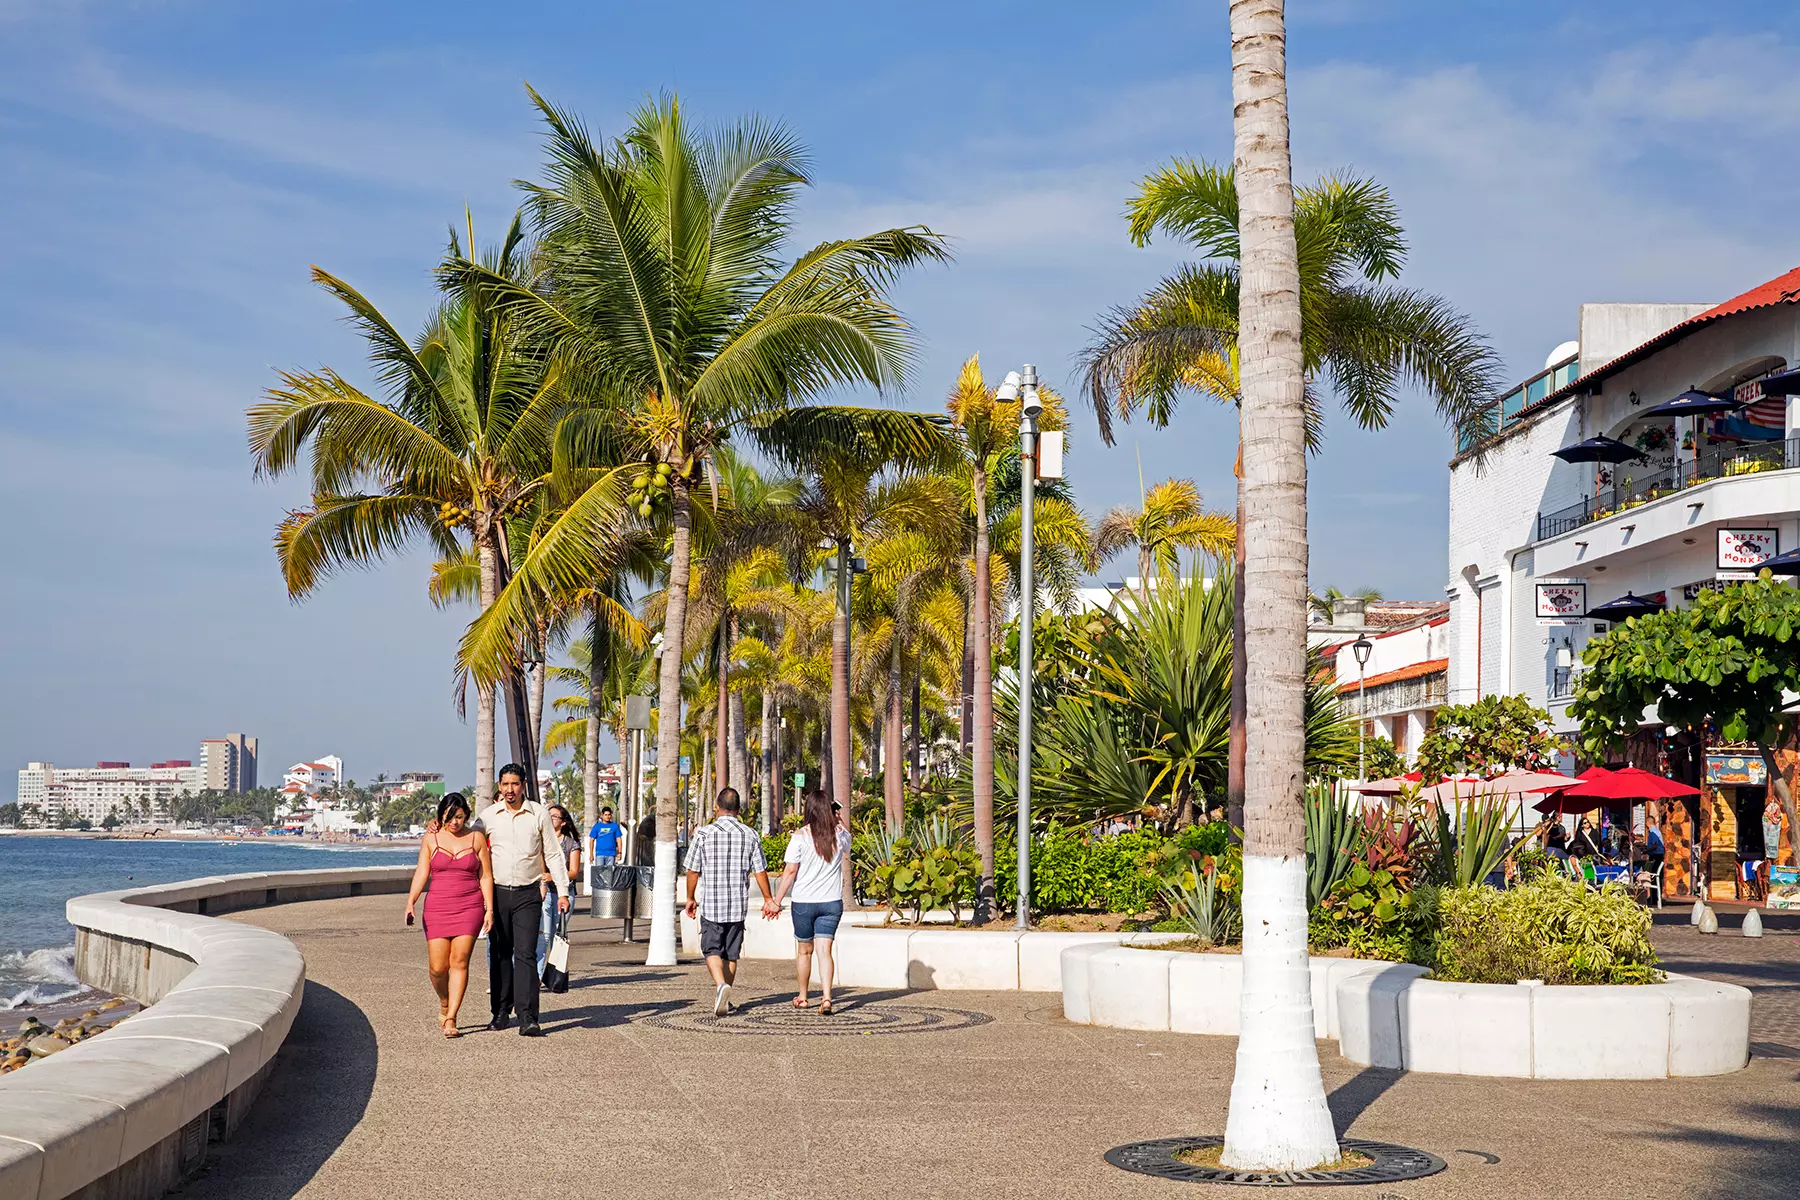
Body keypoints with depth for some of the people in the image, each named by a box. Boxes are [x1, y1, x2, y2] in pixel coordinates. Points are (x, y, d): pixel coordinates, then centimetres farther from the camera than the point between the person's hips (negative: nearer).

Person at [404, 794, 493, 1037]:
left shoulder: (476, 838, 6)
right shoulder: (431, 839, 7)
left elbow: (486, 876, 6)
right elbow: (421, 873, 1)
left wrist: (489, 909, -2)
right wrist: (410, 902, -12)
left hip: (469, 907, -1)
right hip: (437, 907, 1)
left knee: (459, 961, -10)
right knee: (437, 967, -4)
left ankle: (451, 1018, -8)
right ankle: (444, 1003, 25)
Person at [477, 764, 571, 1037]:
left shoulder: (539, 814, 1)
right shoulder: (488, 816, 4)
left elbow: (554, 854, 6)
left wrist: (562, 891, 2)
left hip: (527, 894, -2)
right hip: (497, 892, 2)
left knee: (525, 954, -11)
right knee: (499, 954, 7)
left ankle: (527, 1019, -16)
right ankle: (501, 1012, 19)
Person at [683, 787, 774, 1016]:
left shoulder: (704, 834, -6)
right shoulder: (750, 835, -1)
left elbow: (693, 871, -2)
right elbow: (760, 871, 1)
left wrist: (690, 898, 12)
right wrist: (768, 899, 12)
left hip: (711, 904, -2)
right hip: (739, 905, 2)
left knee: (712, 950, 3)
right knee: (731, 954, 13)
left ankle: (722, 986, -22)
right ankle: (724, 998, 20)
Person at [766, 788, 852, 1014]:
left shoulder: (800, 836, -11)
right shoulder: (840, 834, 0)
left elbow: (790, 871, -12)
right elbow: (846, 852, 25)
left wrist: (776, 901, -6)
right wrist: (834, 821, 28)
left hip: (804, 902, -2)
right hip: (832, 902, 2)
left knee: (804, 950, 14)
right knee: (824, 950, -2)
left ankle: (802, 997, 28)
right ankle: (826, 997, -18)